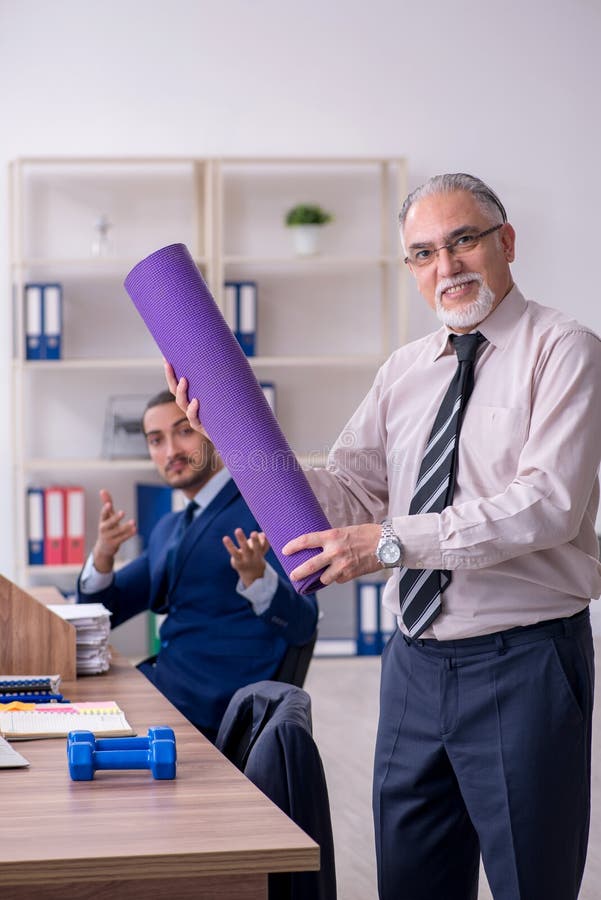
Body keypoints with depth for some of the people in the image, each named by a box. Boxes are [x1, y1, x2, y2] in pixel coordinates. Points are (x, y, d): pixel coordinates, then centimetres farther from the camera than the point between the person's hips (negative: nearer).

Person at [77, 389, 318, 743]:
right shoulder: (168, 530, 20)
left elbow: (302, 627, -14)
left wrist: (256, 576, -35)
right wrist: (103, 554, -5)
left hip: (219, 698, -7)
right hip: (168, 681, 7)